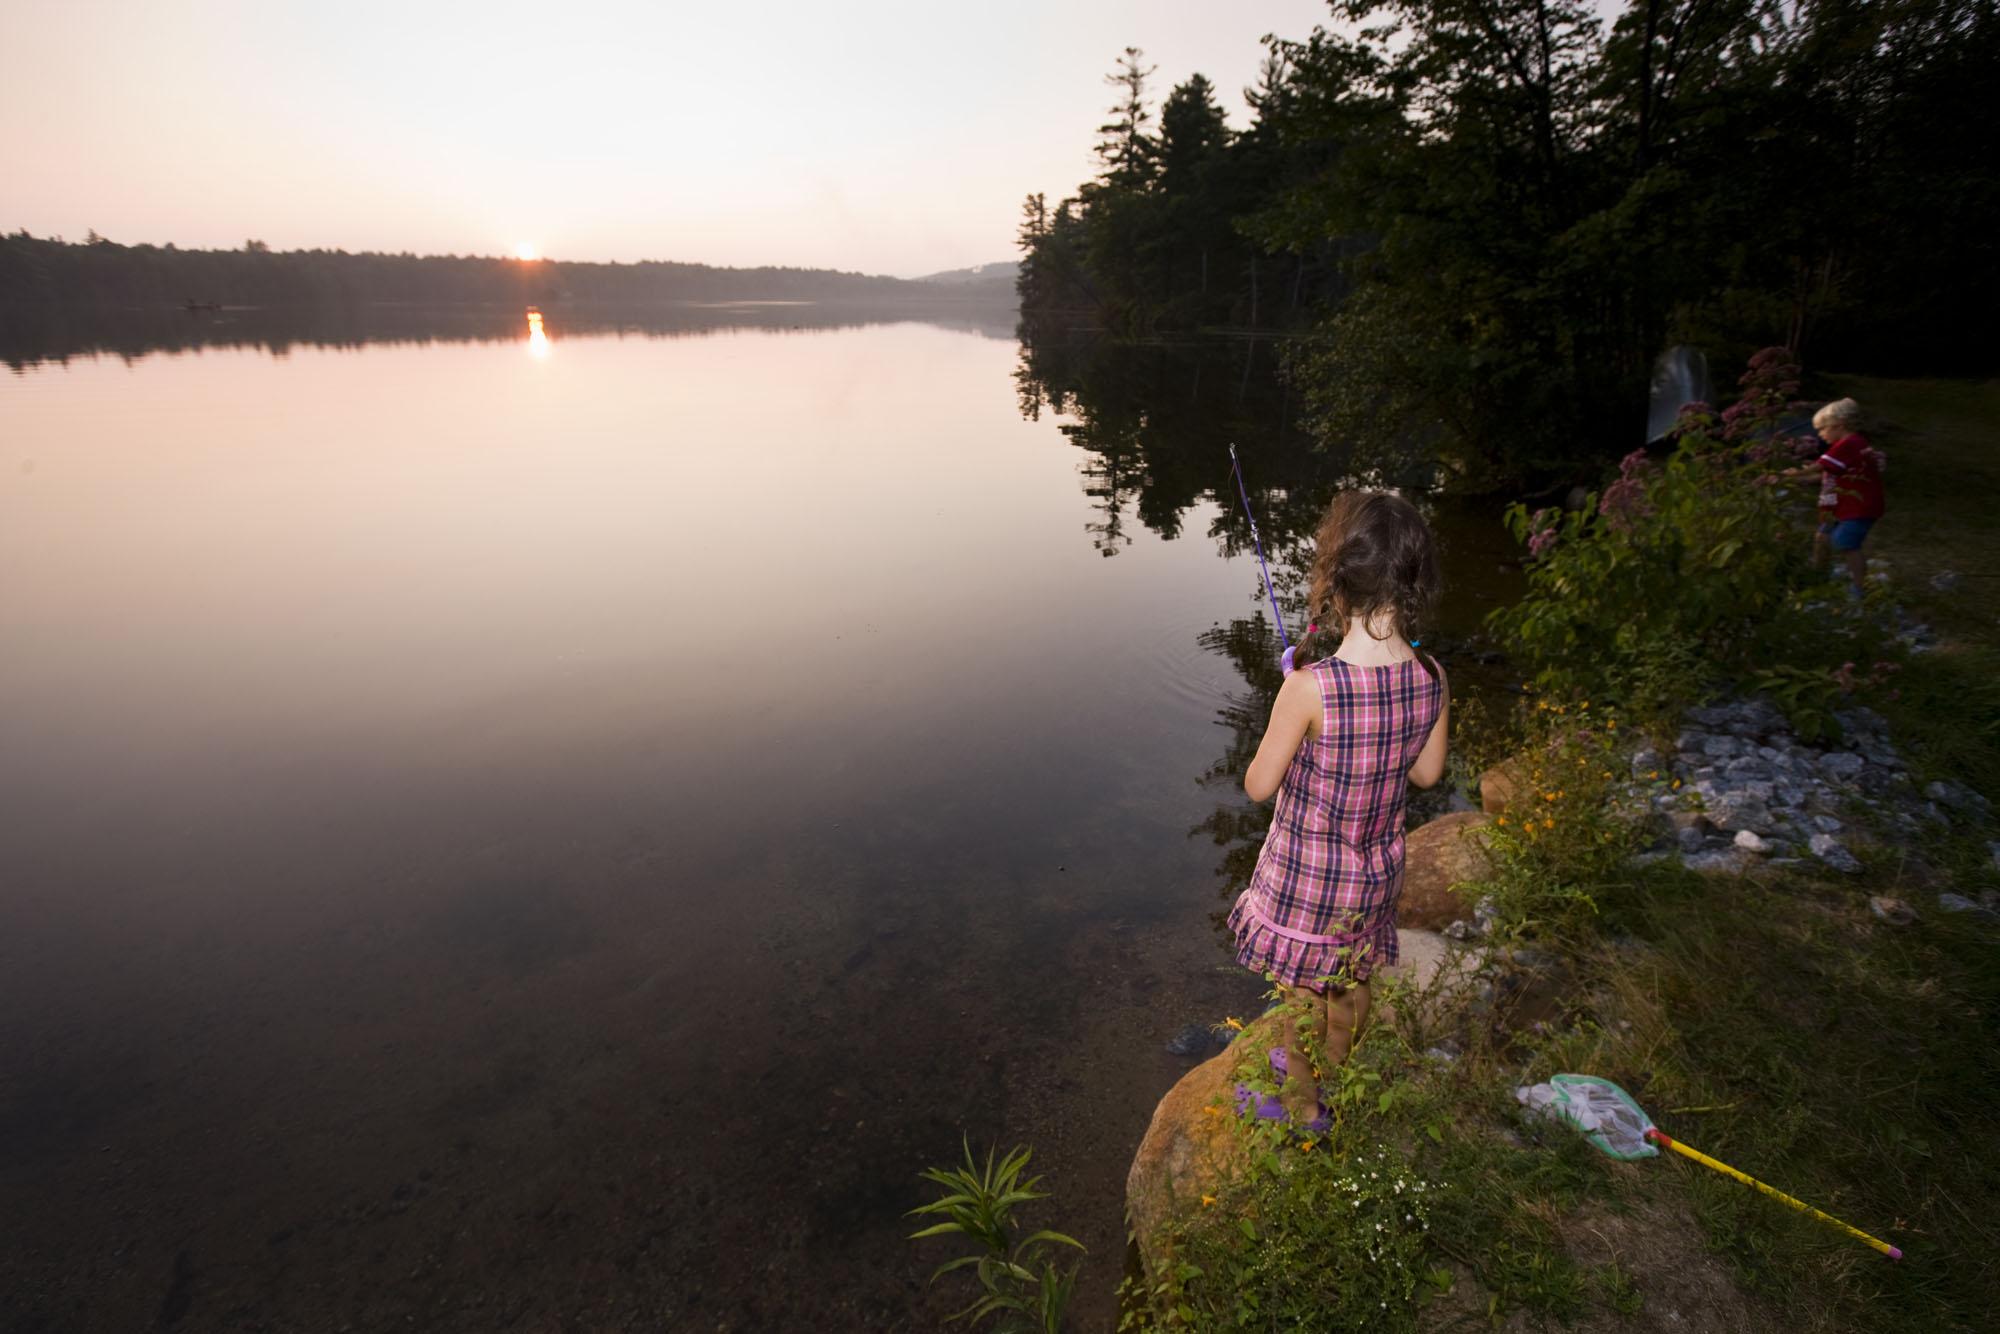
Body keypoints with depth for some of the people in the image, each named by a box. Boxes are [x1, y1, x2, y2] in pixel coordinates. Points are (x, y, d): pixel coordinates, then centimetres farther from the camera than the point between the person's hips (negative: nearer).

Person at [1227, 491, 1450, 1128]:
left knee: (1303, 991, 19)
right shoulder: (1432, 679, -15)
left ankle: (1296, 1100, 42)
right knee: (1352, 979, 28)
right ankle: (1332, 1070, 54)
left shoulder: (1309, 688, -32)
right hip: (1377, 869, 5)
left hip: (1306, 875, -5)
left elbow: (1259, 786, -19)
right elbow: (1427, 772, 1)